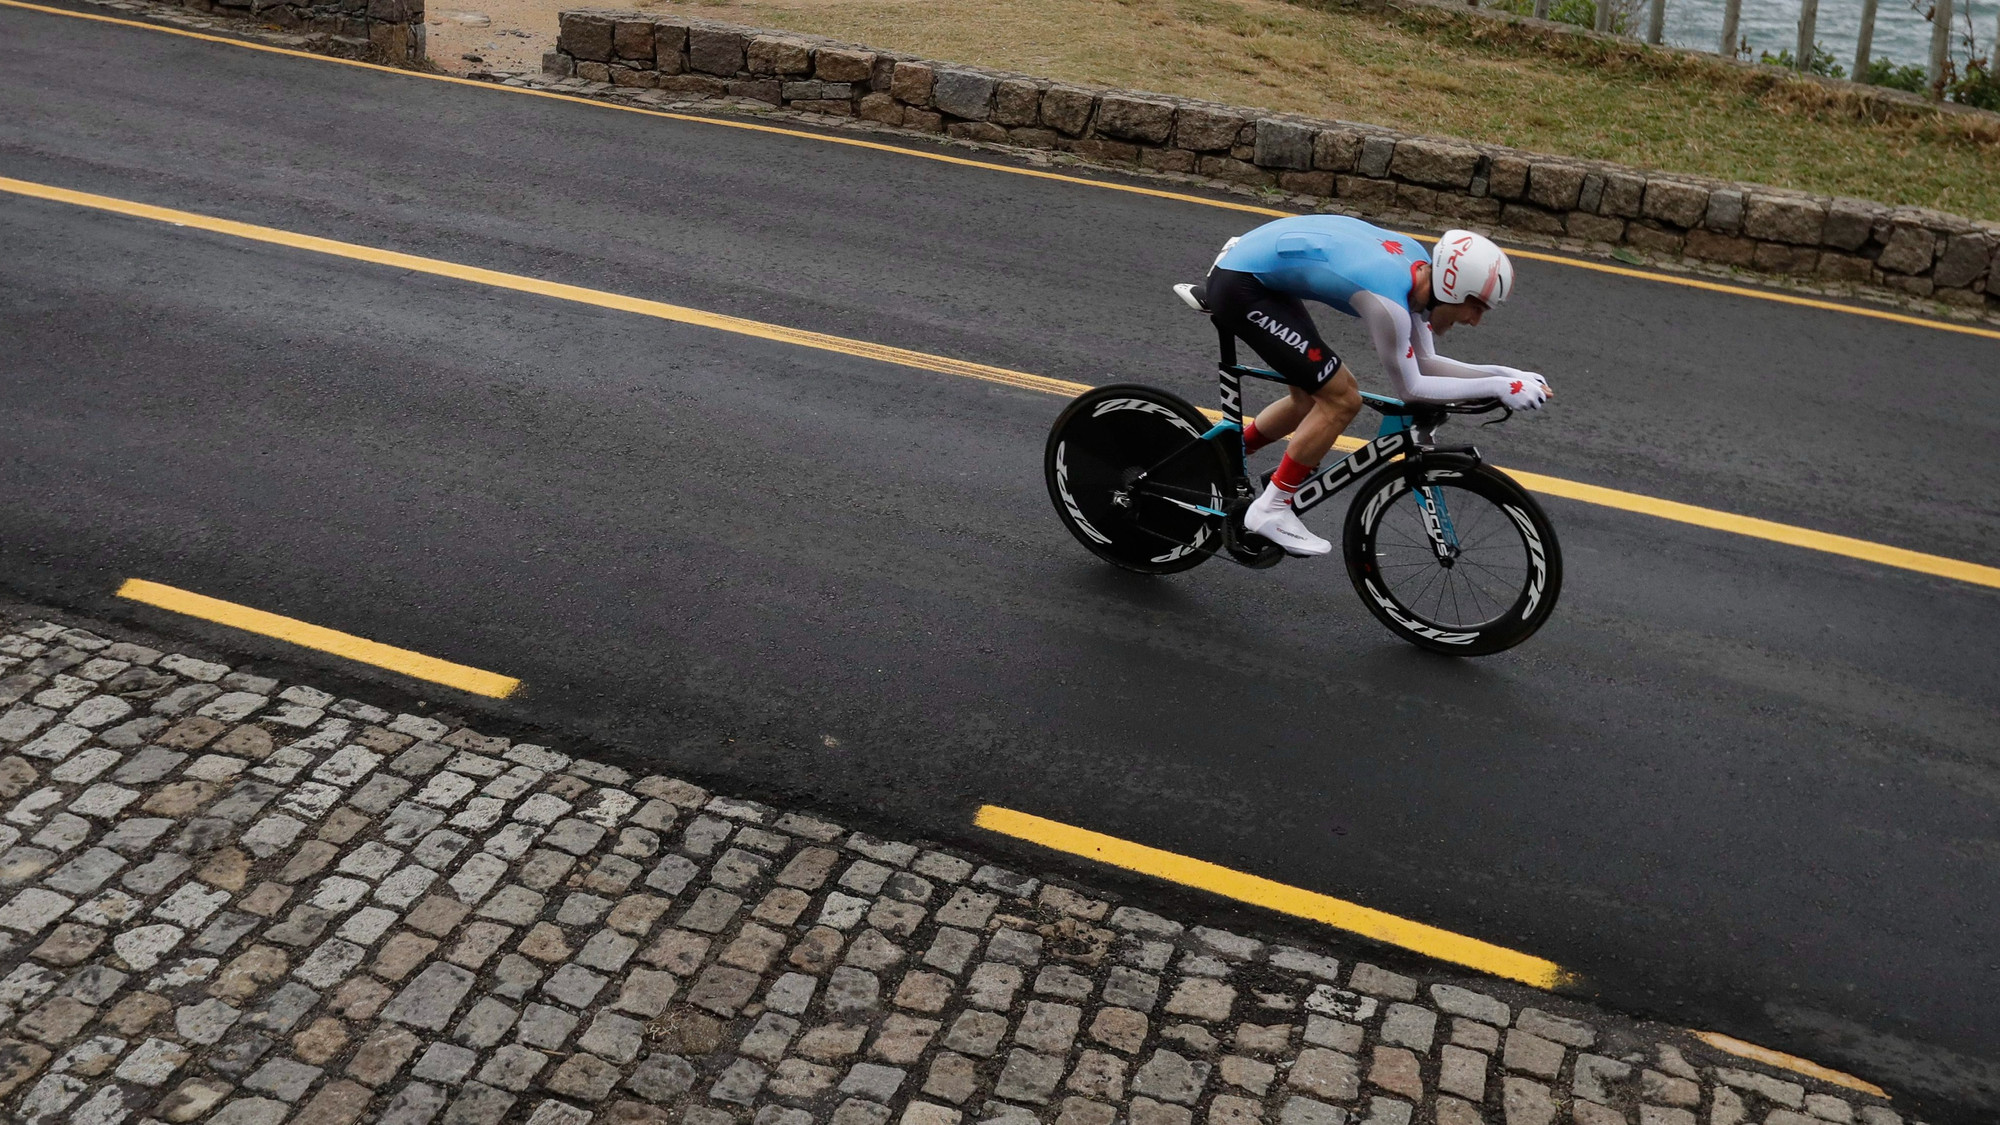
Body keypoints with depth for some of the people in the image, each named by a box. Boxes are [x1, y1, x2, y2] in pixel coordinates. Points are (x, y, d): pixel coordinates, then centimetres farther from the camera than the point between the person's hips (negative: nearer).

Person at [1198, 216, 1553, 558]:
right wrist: (1497, 387, -14)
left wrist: (1504, 373, 1)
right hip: (1240, 287, -10)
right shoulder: (1388, 299, -26)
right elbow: (1411, 388, -14)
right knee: (1342, 400, -9)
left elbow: (1423, 363, 9)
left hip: (1256, 272, 10)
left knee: (1319, 395, 17)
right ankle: (1271, 509, 1)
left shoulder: (1418, 262, 1)